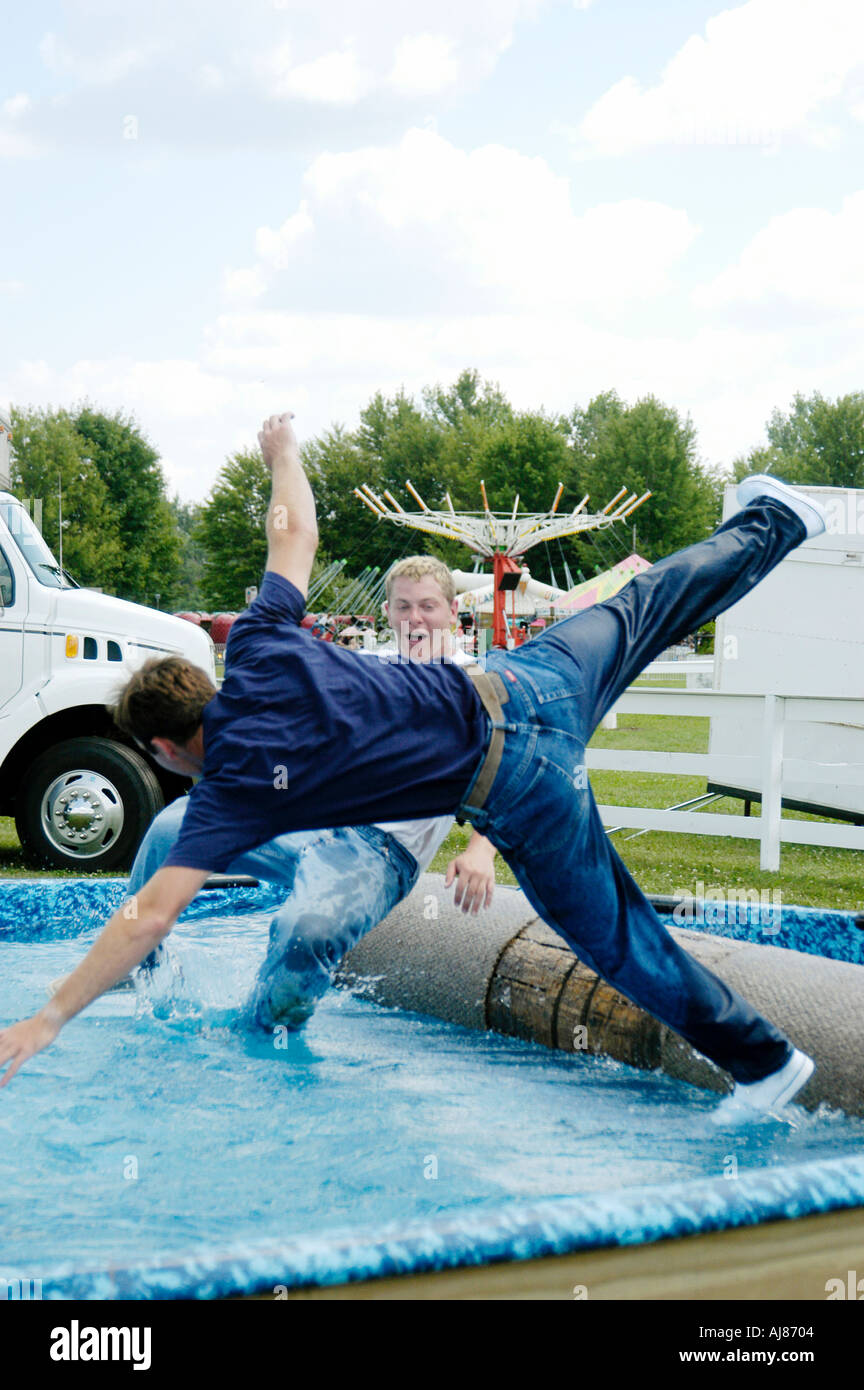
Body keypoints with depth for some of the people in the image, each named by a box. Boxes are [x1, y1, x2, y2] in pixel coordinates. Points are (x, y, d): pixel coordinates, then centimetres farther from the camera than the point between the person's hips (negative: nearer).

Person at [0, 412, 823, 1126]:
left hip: (517, 794, -6)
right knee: (639, 611, 29)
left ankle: (763, 1060, 19)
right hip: (514, 689, 6)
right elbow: (296, 532, 16)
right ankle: (770, 525, 50)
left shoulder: (229, 790, -9)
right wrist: (283, 455, 36)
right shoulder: (255, 651, 3)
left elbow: (149, 915, -16)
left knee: (618, 939, 9)